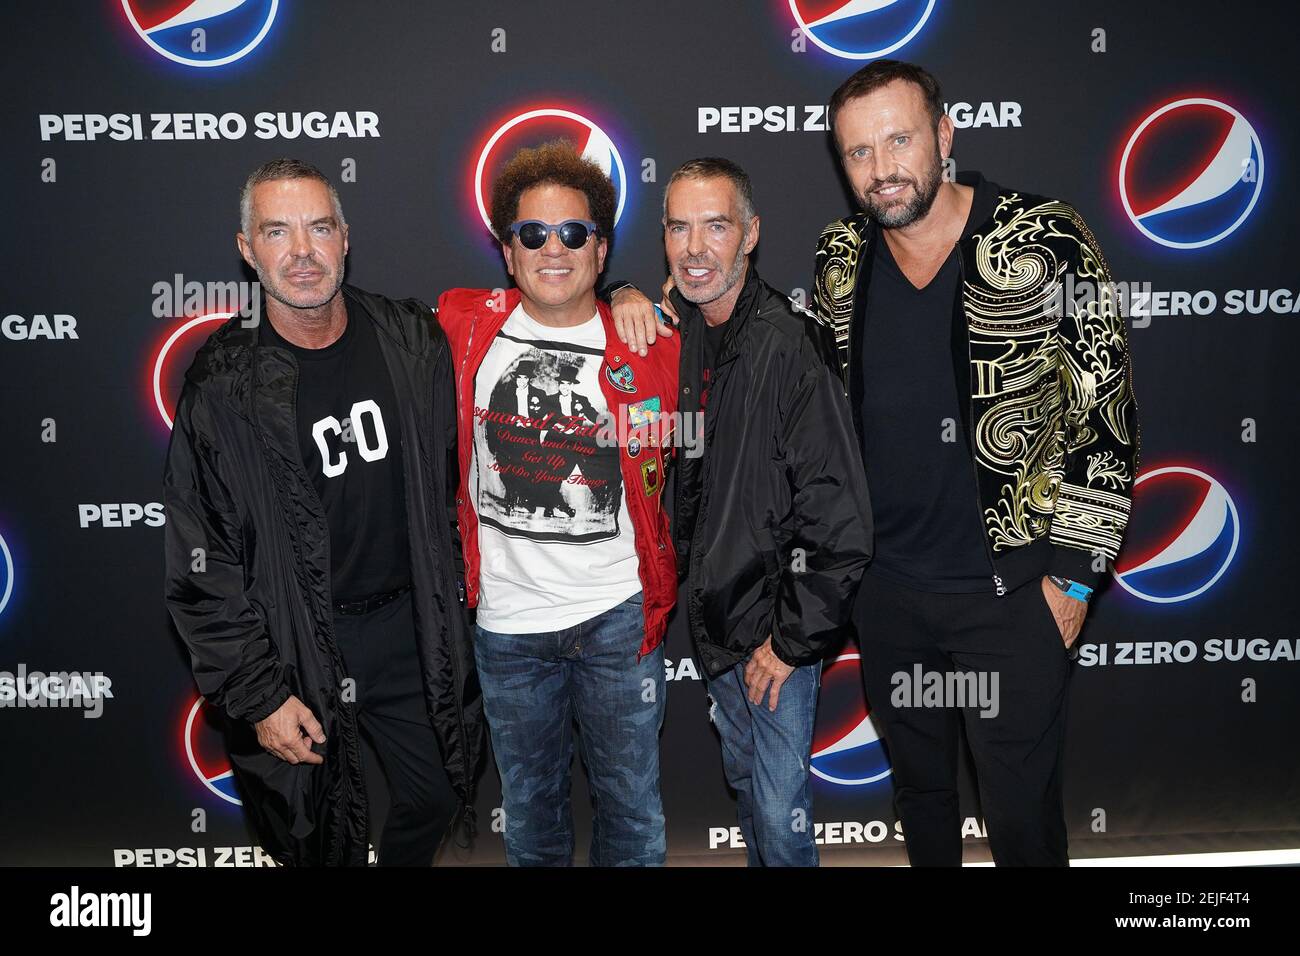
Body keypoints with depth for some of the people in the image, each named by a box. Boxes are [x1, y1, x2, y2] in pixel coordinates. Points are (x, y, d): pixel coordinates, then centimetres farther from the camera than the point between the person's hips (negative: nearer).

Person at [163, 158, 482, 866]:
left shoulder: (412, 341, -5)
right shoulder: (223, 387, -13)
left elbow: (451, 476, 9)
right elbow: (201, 570, -11)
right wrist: (257, 696, -12)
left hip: (413, 626, 3)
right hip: (298, 646, -3)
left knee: (438, 794, 19)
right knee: (322, 837, 12)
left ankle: (403, 862, 48)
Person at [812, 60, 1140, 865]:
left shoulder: (1048, 243, -13)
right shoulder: (840, 259, 1)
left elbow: (1107, 416, -10)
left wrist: (1073, 573, -11)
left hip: (1012, 589, -4)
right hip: (885, 585, 4)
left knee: (1023, 807, 9)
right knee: (919, 785, 21)